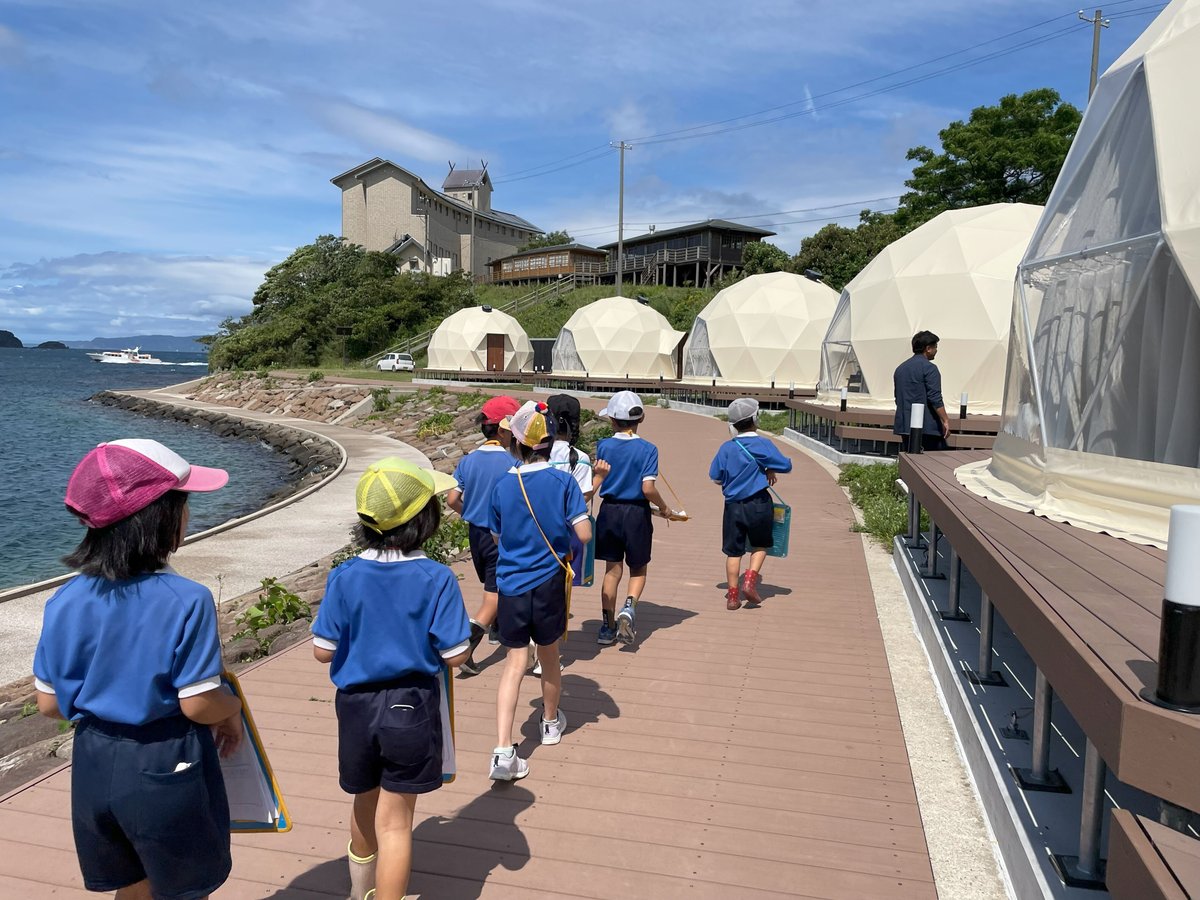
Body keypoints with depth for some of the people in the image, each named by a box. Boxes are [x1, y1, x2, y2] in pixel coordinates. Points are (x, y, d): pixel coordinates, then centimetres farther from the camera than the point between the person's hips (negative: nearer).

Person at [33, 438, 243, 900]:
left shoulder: (64, 602, -9)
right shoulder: (187, 601, -24)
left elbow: (49, 703, -1)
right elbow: (198, 705, -20)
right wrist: (233, 707, 1)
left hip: (95, 764, 5)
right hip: (168, 770, -5)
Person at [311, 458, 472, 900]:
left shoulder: (344, 577, -13)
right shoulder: (436, 579, -18)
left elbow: (323, 651, -8)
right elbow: (455, 655, -15)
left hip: (356, 704, 4)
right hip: (412, 707, -3)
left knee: (366, 804, 27)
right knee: (394, 821, 9)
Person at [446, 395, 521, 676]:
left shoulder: (469, 459, -2)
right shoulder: (509, 463, -18)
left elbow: (452, 500, 0)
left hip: (475, 533, 7)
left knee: (491, 585, 27)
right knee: (494, 595, 1)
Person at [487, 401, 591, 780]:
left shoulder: (502, 486, -3)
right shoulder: (563, 482, -9)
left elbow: (498, 538, 9)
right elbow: (584, 535, -12)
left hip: (511, 584, 1)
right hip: (549, 582, 0)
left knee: (514, 663, 3)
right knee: (549, 656, 19)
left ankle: (503, 751, -7)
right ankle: (551, 722, 41)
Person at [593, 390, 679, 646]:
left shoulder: (603, 446, -4)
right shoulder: (647, 449, -10)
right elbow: (648, 489, -16)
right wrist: (664, 508, 1)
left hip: (609, 511, 2)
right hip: (637, 513, -2)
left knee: (612, 570, 12)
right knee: (638, 569, 15)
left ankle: (608, 625, 15)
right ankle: (629, 606, -10)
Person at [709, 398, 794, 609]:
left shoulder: (726, 448, 1)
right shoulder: (762, 445, -8)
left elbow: (715, 476, 5)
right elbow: (786, 466, -6)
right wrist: (770, 469, 12)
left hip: (733, 505, 2)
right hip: (759, 504, -2)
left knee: (733, 551, 8)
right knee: (760, 545, 18)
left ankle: (732, 595, 10)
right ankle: (750, 579, 0)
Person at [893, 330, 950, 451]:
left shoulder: (900, 368, 15)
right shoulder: (929, 368, -9)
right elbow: (935, 399, -16)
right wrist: (945, 421, -12)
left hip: (904, 426, 8)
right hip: (927, 427, -8)